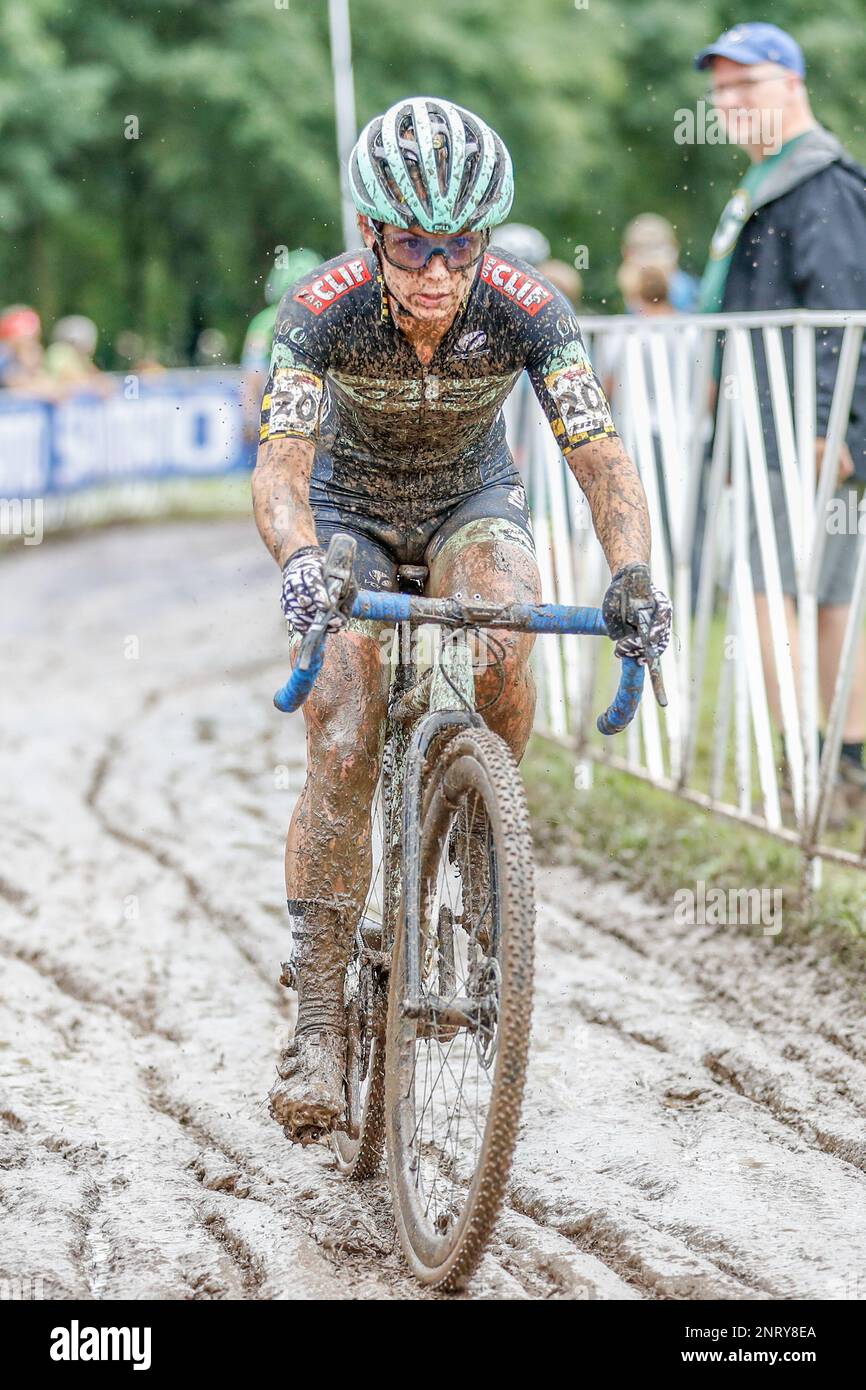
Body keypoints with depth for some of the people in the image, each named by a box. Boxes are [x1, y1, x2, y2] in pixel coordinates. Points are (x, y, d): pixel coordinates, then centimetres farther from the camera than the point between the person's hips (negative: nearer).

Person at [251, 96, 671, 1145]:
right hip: (351, 512, -1)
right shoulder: (323, 308, -29)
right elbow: (279, 467, -37)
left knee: (503, 645, -32)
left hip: (472, 505, 1)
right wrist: (300, 560, -58)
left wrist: (631, 572, -50)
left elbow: (601, 457, -31)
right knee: (342, 754, -17)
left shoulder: (525, 309, -27)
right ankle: (319, 1019, -10)